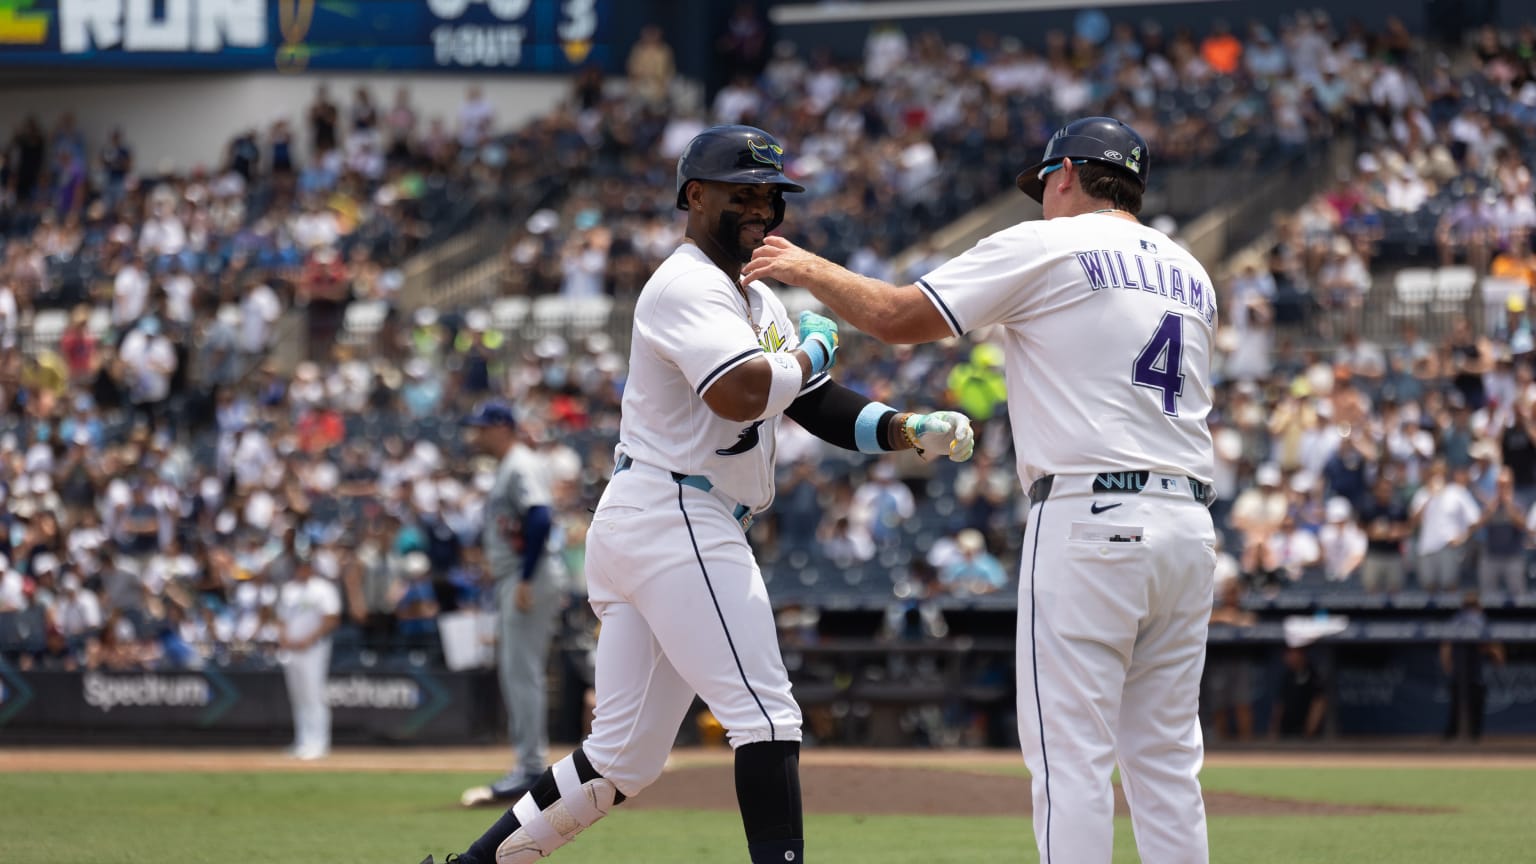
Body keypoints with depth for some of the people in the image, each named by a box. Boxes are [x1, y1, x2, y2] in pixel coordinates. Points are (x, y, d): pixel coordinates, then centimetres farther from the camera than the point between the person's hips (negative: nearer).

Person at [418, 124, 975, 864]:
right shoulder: (688, 287, -11)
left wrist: (910, 431, 0)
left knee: (625, 759, 11)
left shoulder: (756, 301, 22)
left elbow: (815, 403, 16)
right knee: (765, 716, -13)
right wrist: (813, 348, -9)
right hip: (674, 520, -10)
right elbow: (741, 394, -26)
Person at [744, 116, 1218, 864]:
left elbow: (896, 317, -2)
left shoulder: (1042, 248, -1)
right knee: (1165, 757, 9)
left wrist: (808, 269, 15)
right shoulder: (1189, 274, 20)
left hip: (1090, 518, -7)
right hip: (1188, 522, 7)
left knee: (1071, 754, -6)